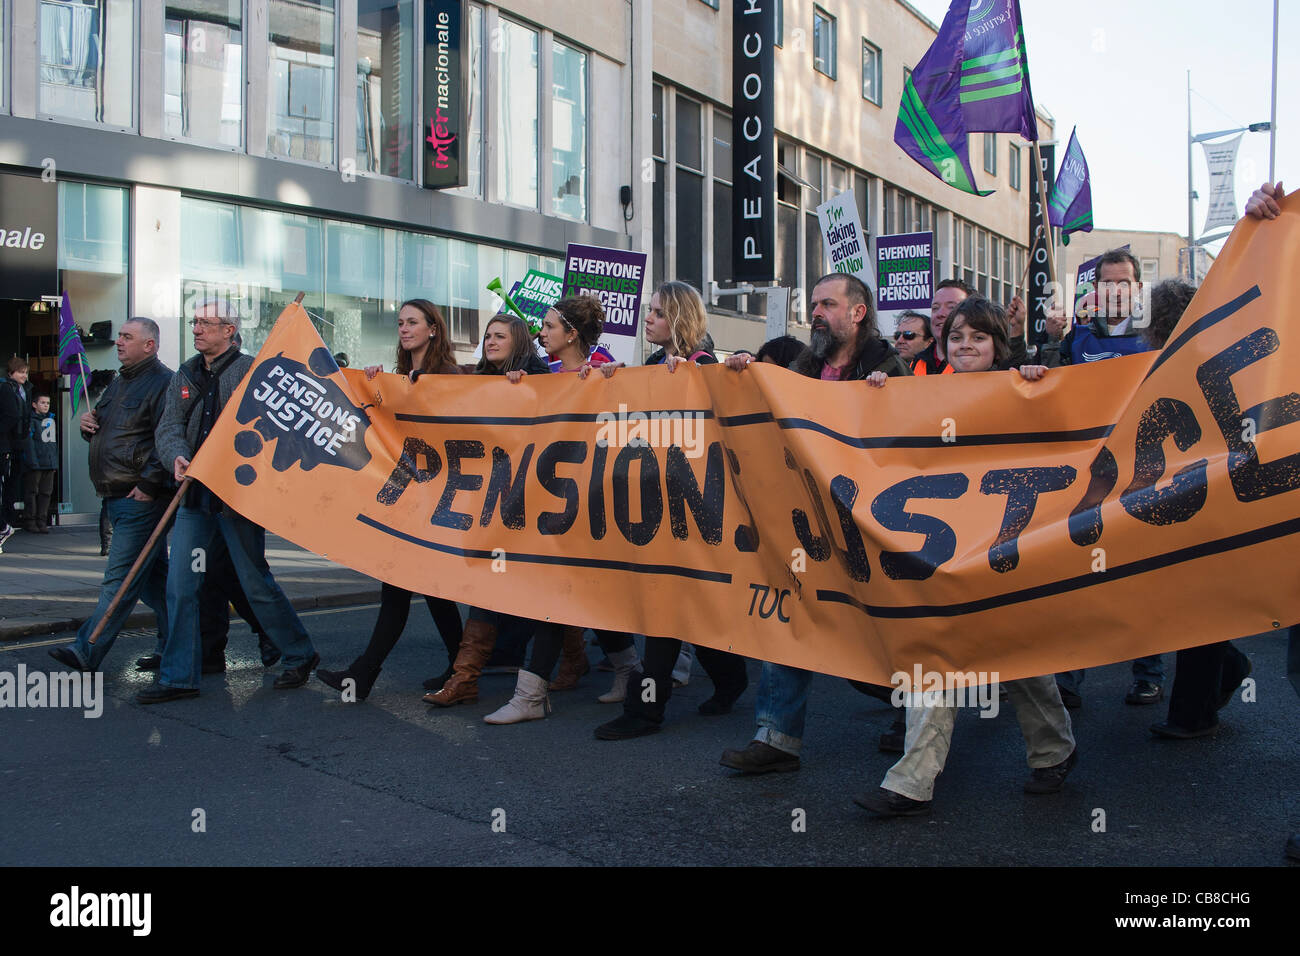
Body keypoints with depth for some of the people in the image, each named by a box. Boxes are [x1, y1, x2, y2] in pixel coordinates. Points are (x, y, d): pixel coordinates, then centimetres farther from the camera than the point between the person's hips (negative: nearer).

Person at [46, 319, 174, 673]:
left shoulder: (163, 382, -11)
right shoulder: (119, 383, 20)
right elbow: (105, 429, 30)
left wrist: (149, 484, -23)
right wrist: (88, 425, 7)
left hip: (141, 498, -10)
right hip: (117, 497, 10)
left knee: (120, 578, -6)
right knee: (152, 575, 14)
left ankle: (87, 652, -5)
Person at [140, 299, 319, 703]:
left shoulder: (251, 370, -4)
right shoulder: (185, 375, 14)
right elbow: (169, 426, 7)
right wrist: (177, 456, -13)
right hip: (194, 493, 6)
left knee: (256, 582, 1)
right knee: (180, 585, 4)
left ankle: (300, 655, 19)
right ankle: (178, 677, 13)